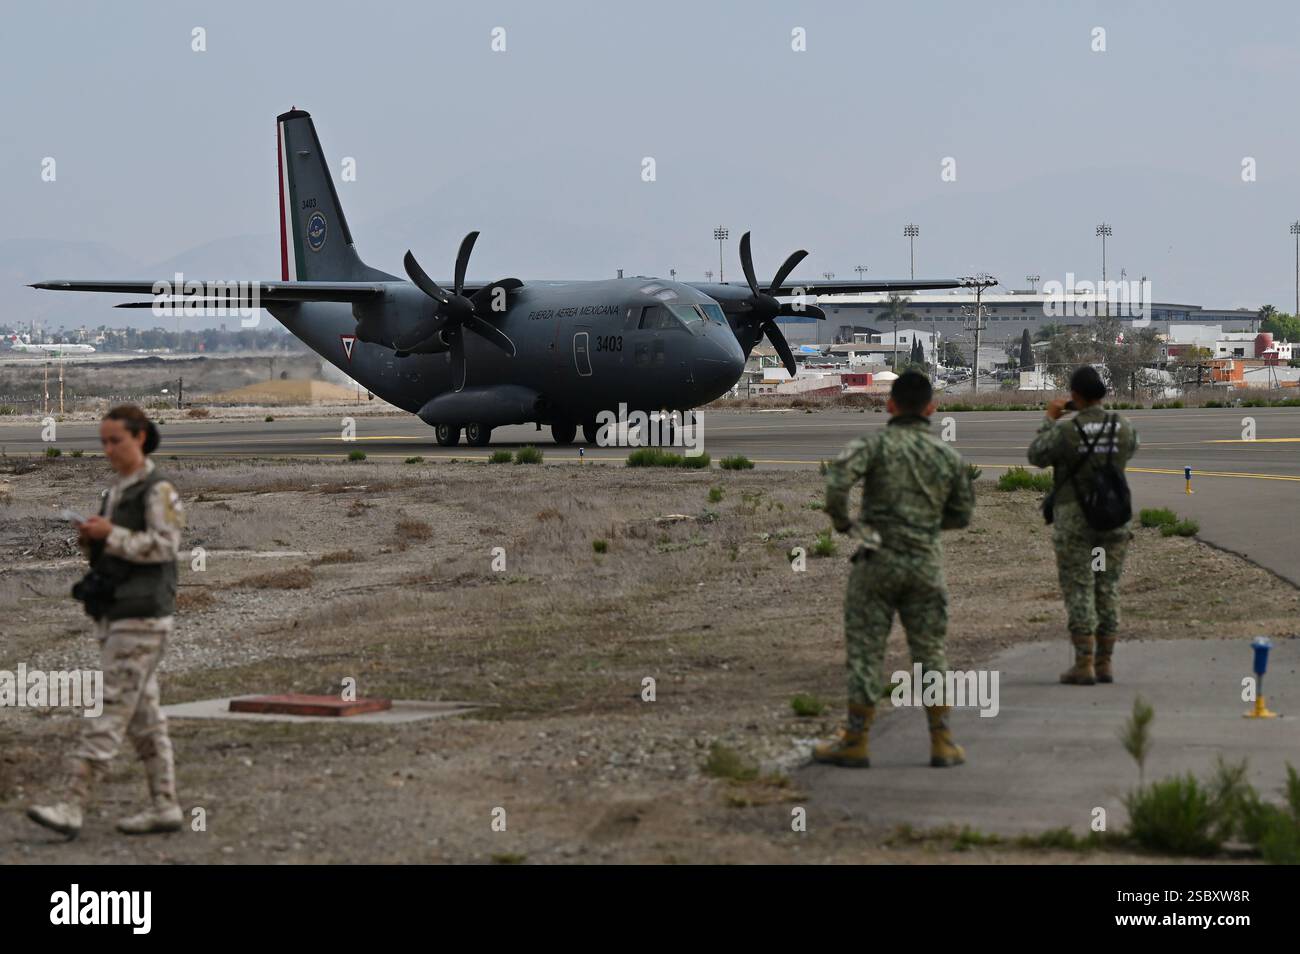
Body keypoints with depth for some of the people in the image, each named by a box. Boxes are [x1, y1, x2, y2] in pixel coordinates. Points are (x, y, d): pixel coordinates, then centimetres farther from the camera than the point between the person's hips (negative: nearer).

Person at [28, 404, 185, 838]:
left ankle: (71, 806, -16)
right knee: (143, 716, 9)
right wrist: (90, 541, 0)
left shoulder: (158, 490, -10)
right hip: (115, 618, 9)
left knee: (110, 710, -12)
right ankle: (165, 807, 13)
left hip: (142, 619, -9)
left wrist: (110, 534, -19)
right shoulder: (117, 492, 17)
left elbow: (164, 546, -20)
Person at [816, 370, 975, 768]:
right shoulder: (948, 456, 5)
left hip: (878, 560, -3)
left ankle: (855, 742, 7)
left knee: (866, 651, 3)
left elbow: (837, 482, -22)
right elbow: (961, 514, 12)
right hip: (925, 564, 3)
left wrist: (842, 522, -5)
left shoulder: (875, 444, -7)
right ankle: (942, 743, 11)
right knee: (930, 653, 10)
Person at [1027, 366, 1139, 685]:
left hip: (1073, 520, -4)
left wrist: (1050, 420, 10)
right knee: (1107, 590, 10)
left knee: (1078, 590, -1)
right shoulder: (1122, 426, -2)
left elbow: (1036, 456, 1)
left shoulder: (1064, 431, -15)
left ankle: (1084, 666, -4)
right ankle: (1104, 664, 11)